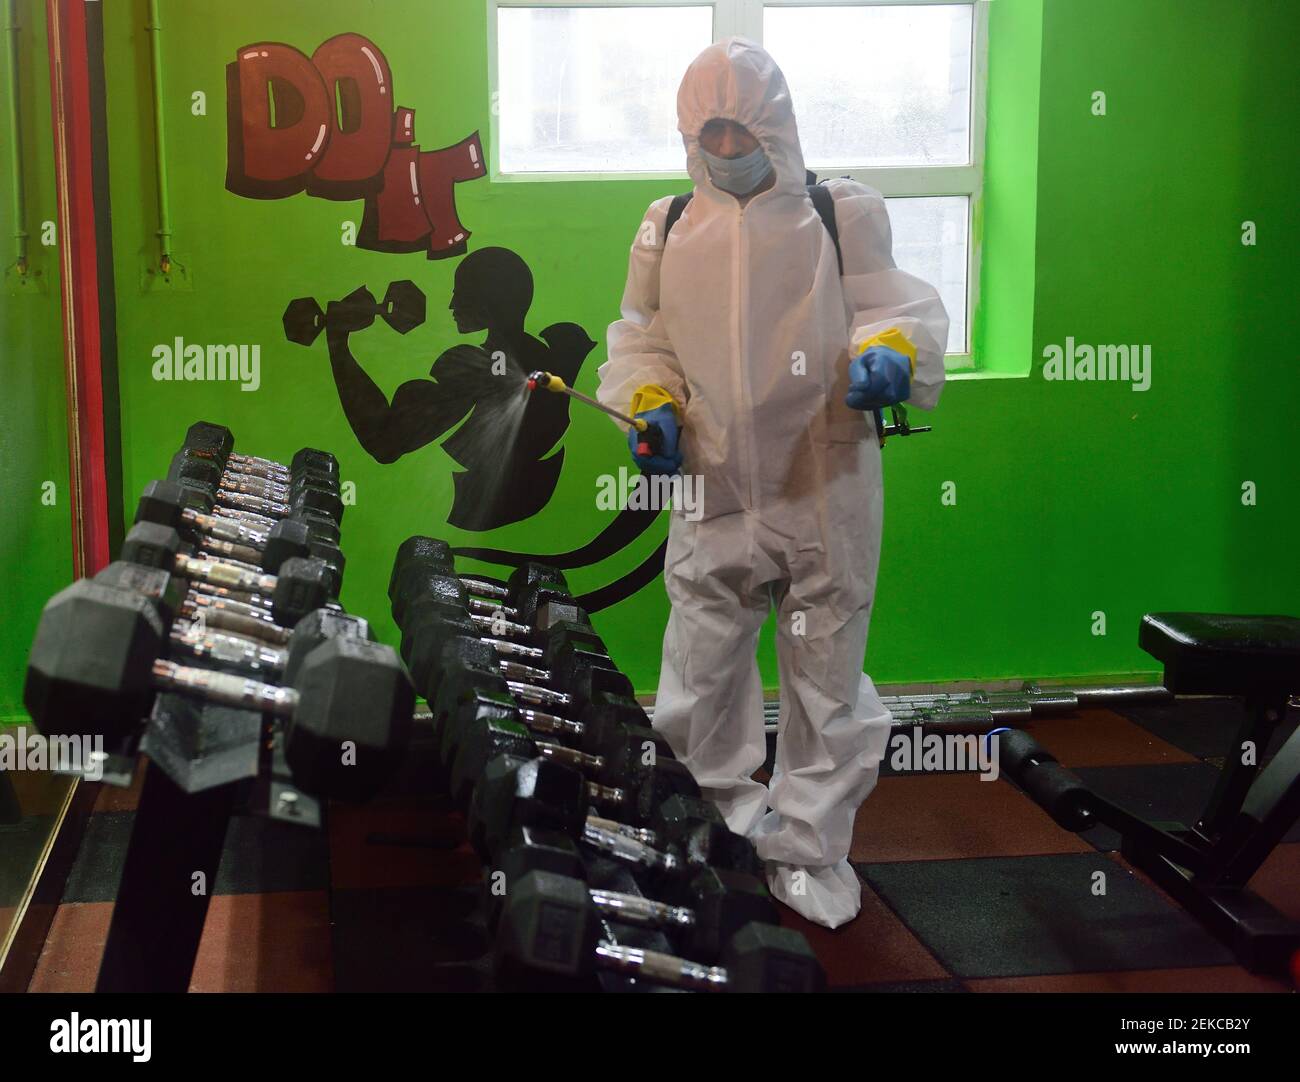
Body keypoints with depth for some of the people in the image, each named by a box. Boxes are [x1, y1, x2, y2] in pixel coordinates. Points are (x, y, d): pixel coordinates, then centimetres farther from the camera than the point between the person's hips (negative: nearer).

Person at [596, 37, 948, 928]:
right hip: (717, 495, 3)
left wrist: (891, 356, -22)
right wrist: (651, 407, -3)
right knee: (702, 672, 11)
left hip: (827, 494, -2)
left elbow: (896, 307, 1)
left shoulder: (842, 212, 1)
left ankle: (809, 847, 27)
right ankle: (724, 812, 37)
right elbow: (643, 343, 16)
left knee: (827, 676, 8)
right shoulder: (667, 229, 9)